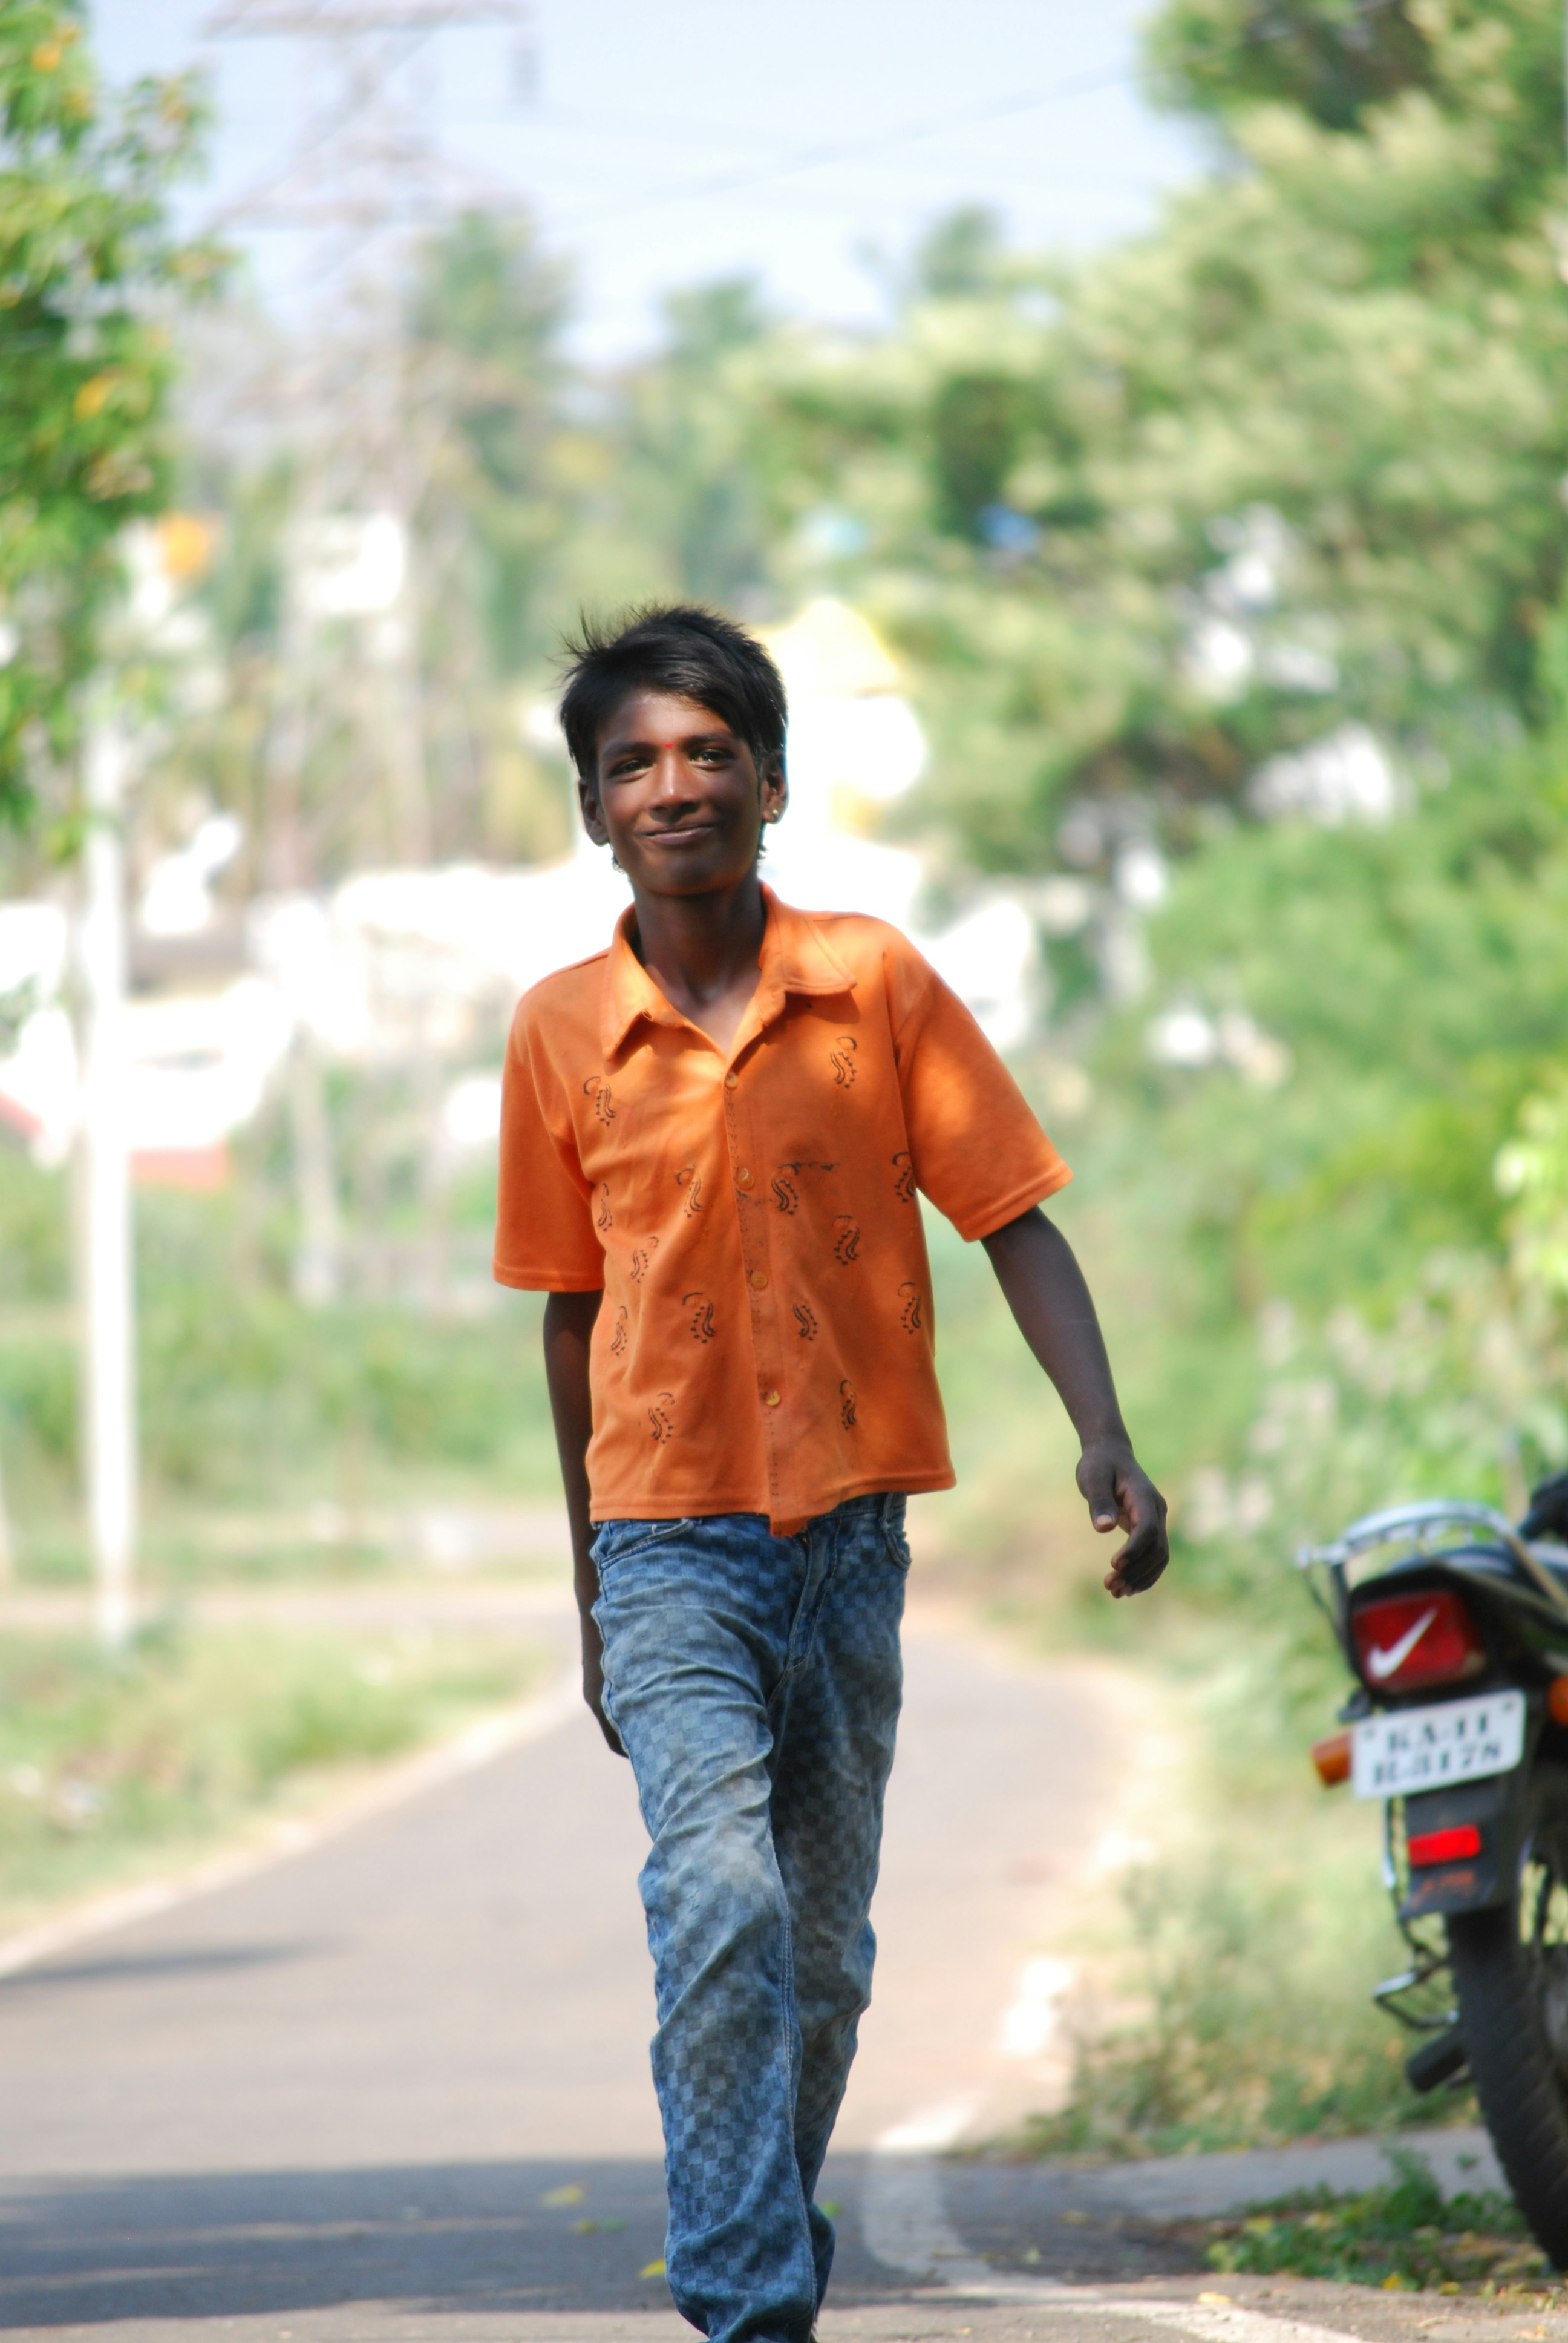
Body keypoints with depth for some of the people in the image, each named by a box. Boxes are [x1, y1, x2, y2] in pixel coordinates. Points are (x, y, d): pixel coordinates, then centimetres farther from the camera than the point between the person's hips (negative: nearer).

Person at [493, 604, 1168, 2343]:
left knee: (825, 1948, 10)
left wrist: (1103, 1437, -16)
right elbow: (575, 1309, 11)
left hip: (851, 1528, 1)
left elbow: (1014, 1220, -1)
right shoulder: (562, 1034, 1)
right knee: (722, 1901, -20)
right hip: (671, 1532, -1)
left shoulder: (878, 986, -1)